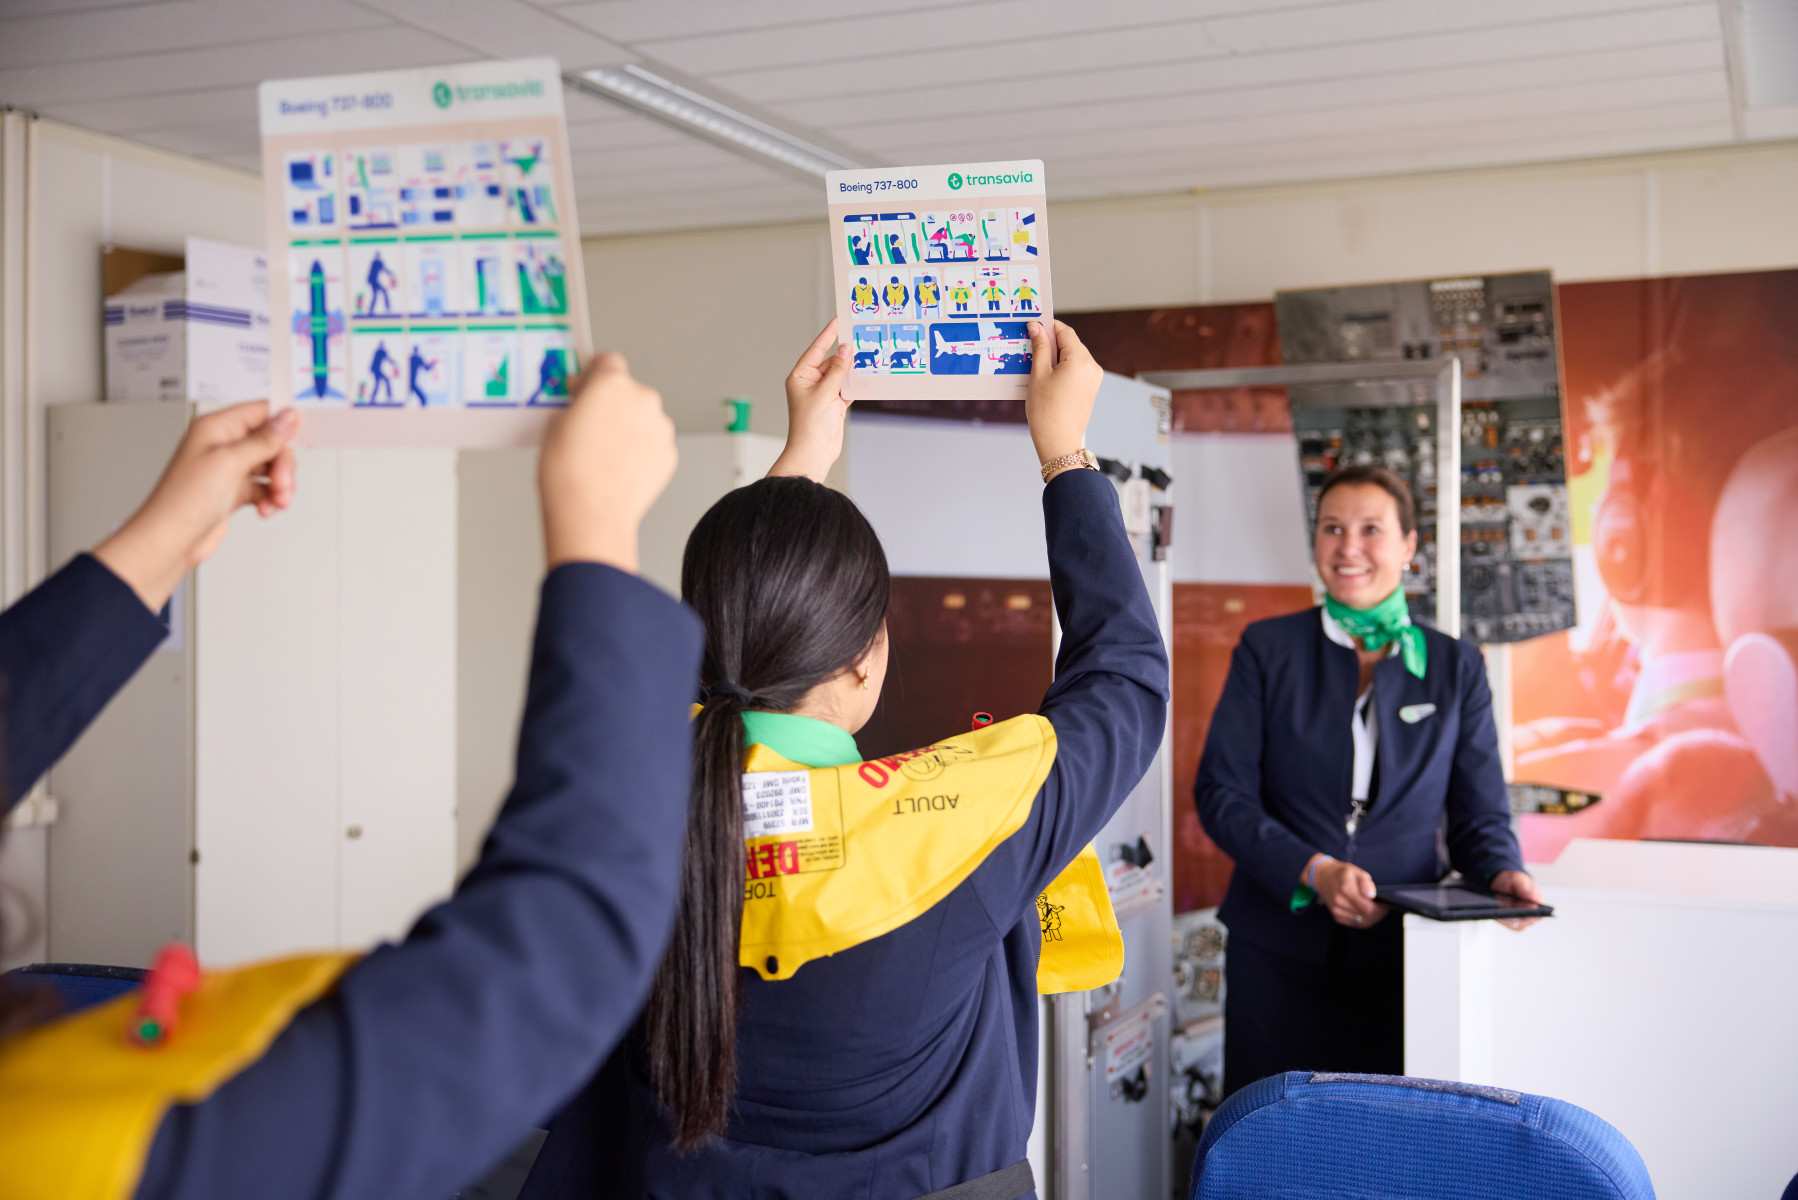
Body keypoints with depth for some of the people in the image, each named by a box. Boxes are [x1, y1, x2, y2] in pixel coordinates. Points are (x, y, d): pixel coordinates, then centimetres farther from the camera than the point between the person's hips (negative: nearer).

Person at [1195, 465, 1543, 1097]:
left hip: (1400, 956, 1)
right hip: (1279, 954, 0)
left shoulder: (1456, 667, 9)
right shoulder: (1267, 649, 4)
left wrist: (1502, 875, -13)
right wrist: (1313, 871, -15)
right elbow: (1221, 793, -1)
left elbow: (1480, 813, 9)